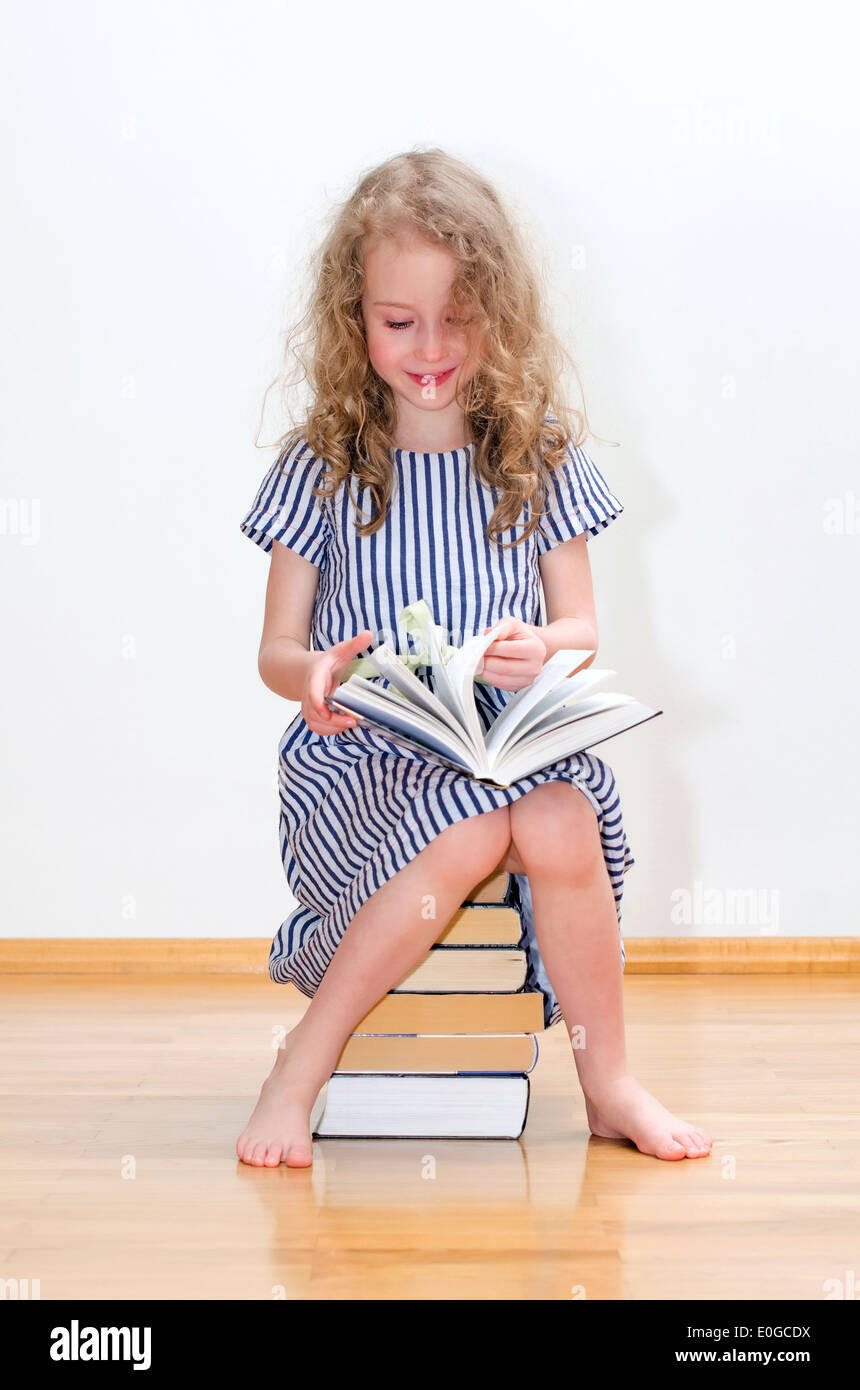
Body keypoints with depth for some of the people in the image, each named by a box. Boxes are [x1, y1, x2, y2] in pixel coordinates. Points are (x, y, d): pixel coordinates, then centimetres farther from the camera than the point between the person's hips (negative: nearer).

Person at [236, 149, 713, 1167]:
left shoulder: (539, 457, 7)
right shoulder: (321, 465, 3)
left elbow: (582, 631, 8)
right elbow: (276, 651, 5)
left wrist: (541, 650, -17)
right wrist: (313, 676, -20)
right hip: (358, 753, -1)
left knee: (561, 827, -32)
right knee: (473, 831, -33)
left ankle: (607, 1083, -10)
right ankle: (305, 1062, -15)